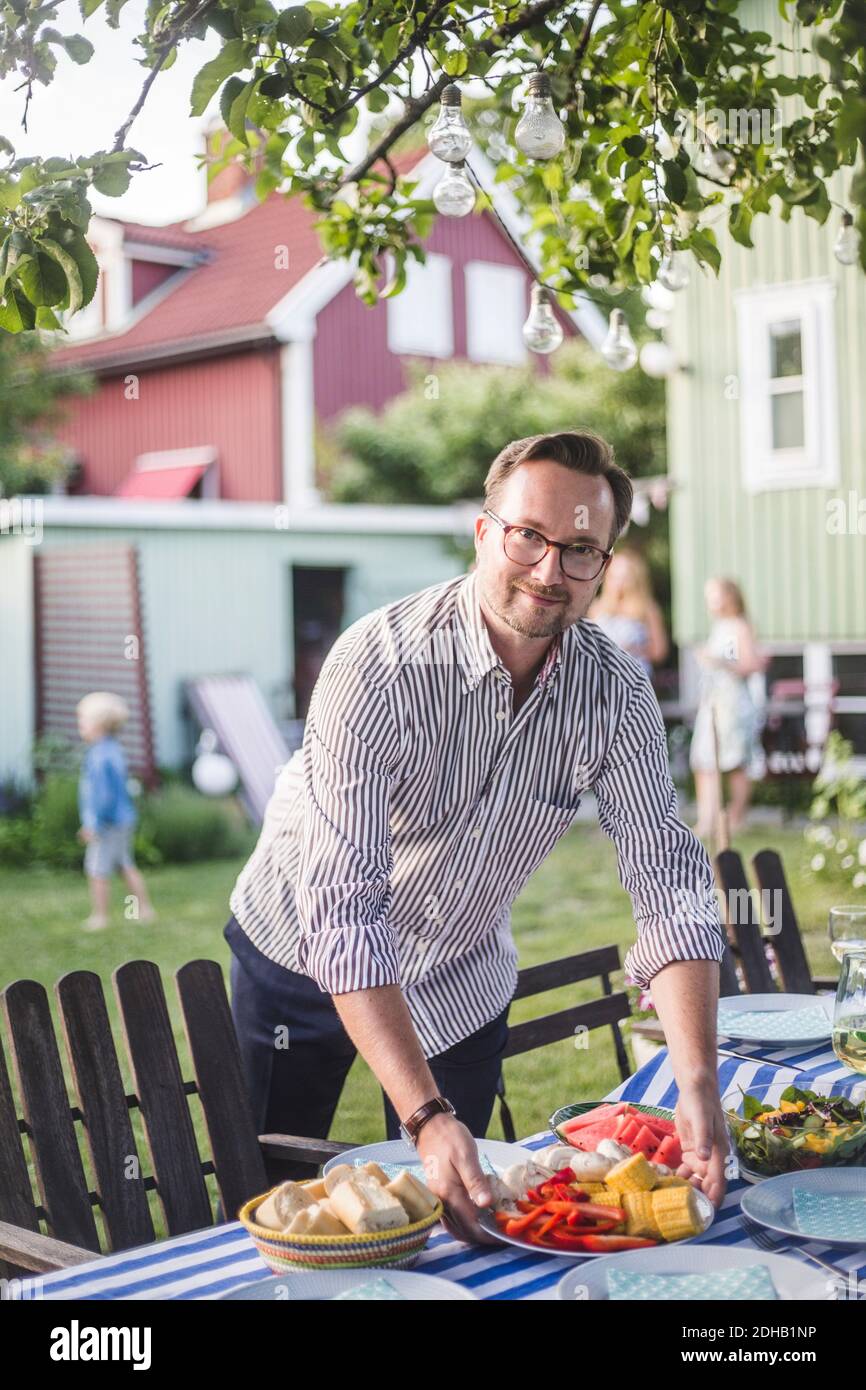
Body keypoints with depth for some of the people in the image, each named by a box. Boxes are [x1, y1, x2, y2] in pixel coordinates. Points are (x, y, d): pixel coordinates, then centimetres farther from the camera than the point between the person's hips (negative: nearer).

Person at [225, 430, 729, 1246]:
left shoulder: (616, 694, -18)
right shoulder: (381, 666, -32)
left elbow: (670, 881, -18)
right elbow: (341, 912, -37)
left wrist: (697, 1086, -30)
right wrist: (427, 1117, -45)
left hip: (465, 980, 3)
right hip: (305, 963, -3)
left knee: (453, 1209, 14)